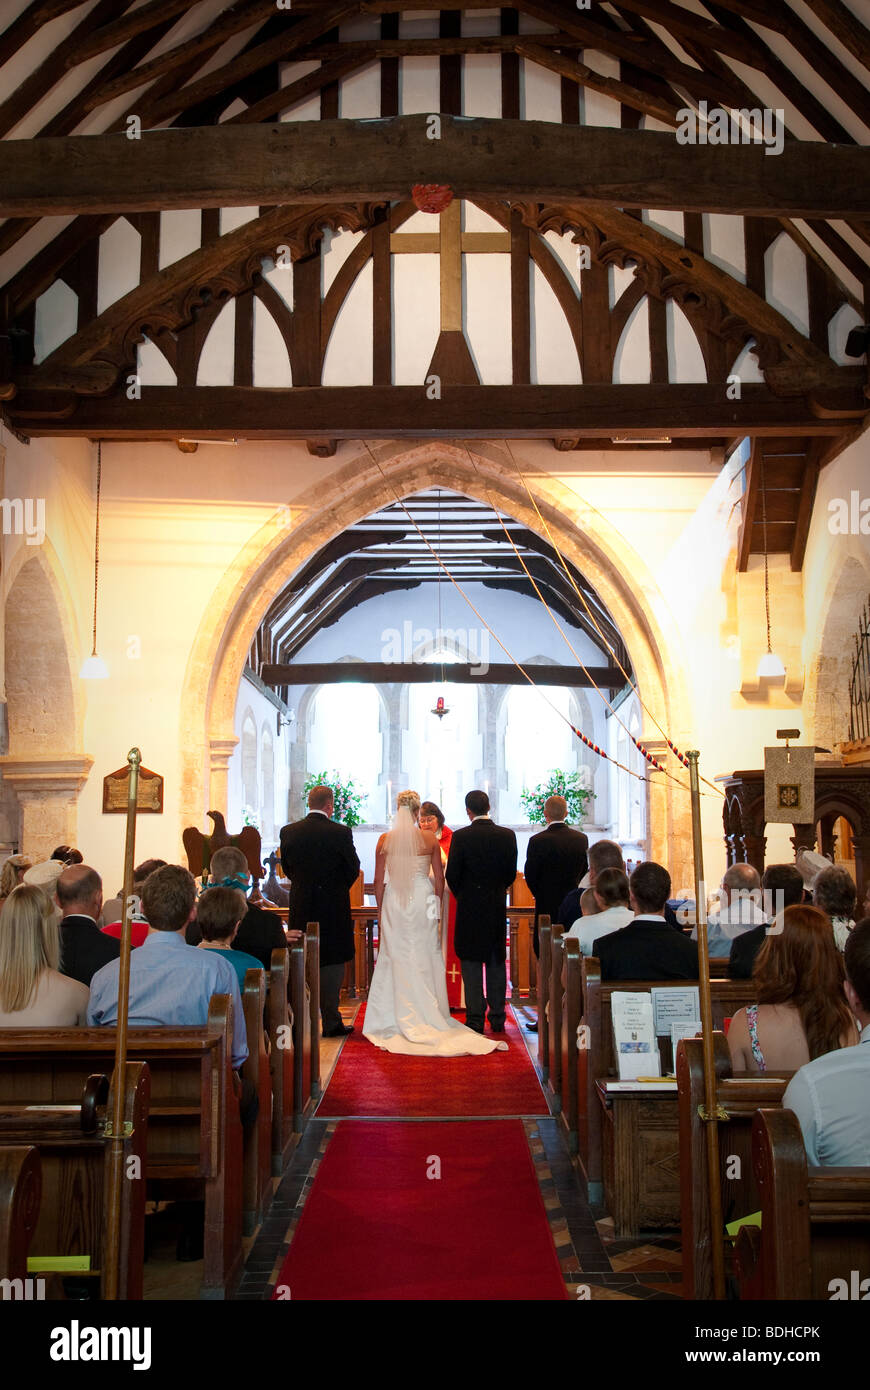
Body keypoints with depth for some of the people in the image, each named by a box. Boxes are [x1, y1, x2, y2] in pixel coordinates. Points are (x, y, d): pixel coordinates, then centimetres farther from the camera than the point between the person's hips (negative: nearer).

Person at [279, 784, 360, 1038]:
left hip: (300, 908, 4)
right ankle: (331, 1022, 7)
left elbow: (286, 867, 8)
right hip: (333, 908, -3)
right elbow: (353, 869, -3)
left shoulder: (289, 832, -2)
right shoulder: (341, 833, -12)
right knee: (332, 964, 5)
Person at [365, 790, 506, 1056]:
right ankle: (428, 1017, 11)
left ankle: (398, 1018, 10)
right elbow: (439, 877, 1)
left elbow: (379, 880, 0)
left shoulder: (385, 839, -4)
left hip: (394, 902, 0)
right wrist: (437, 905, 12)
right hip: (423, 901, 0)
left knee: (395, 957, 7)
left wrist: (380, 909, 10)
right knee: (426, 959, 8)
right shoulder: (430, 838, -3)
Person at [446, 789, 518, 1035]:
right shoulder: (507, 835, -2)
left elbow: (452, 874, -8)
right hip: (497, 906, 3)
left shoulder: (460, 837, -11)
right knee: (496, 962, 11)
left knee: (471, 962, 4)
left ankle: (475, 1018, 5)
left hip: (469, 906, -3)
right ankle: (497, 1018, 15)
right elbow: (511, 873, 3)